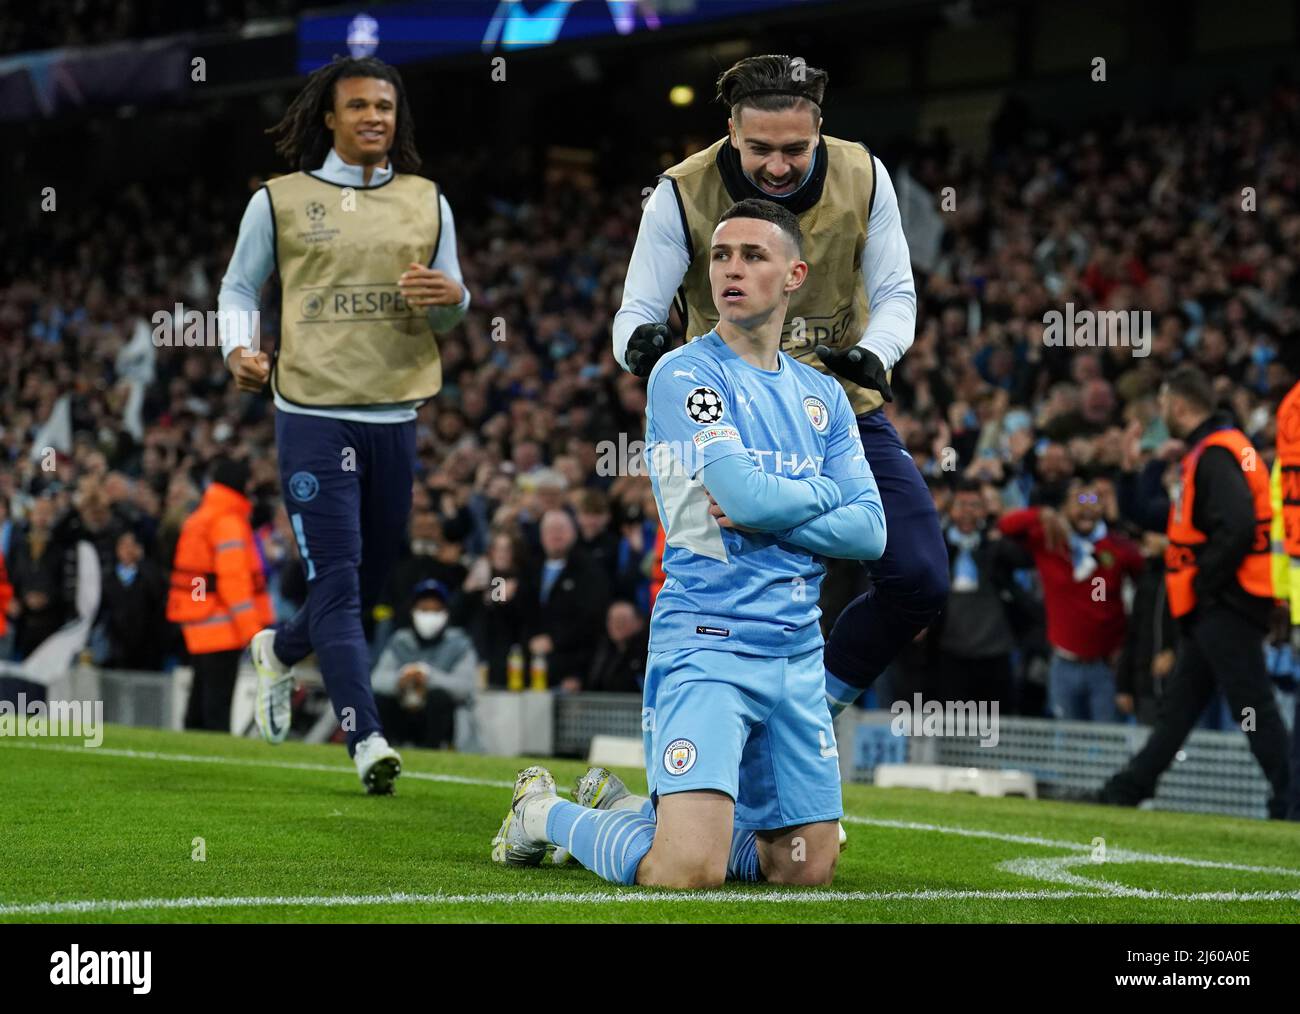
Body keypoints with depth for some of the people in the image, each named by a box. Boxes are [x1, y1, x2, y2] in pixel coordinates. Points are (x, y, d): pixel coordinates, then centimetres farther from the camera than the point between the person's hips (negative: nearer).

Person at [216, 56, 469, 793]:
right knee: (338, 579, -12)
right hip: (313, 412, -4)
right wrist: (240, 349, -9)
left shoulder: (427, 202, 13)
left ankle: (281, 651, 41)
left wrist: (452, 298, -9)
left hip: (396, 415, 4)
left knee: (372, 580, 12)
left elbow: (450, 308, 15)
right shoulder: (280, 202, 4)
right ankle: (367, 739, -15)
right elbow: (239, 288, 11)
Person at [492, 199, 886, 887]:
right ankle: (542, 812, 10)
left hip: (797, 651, 7)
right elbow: (745, 493, -20)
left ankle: (626, 808, 29)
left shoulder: (822, 396, 13)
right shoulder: (684, 375, -7)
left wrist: (765, 514, -10)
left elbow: (869, 531, 4)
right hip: (707, 643, -7)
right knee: (688, 873, -19)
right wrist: (818, 491, 0)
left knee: (809, 870, 10)